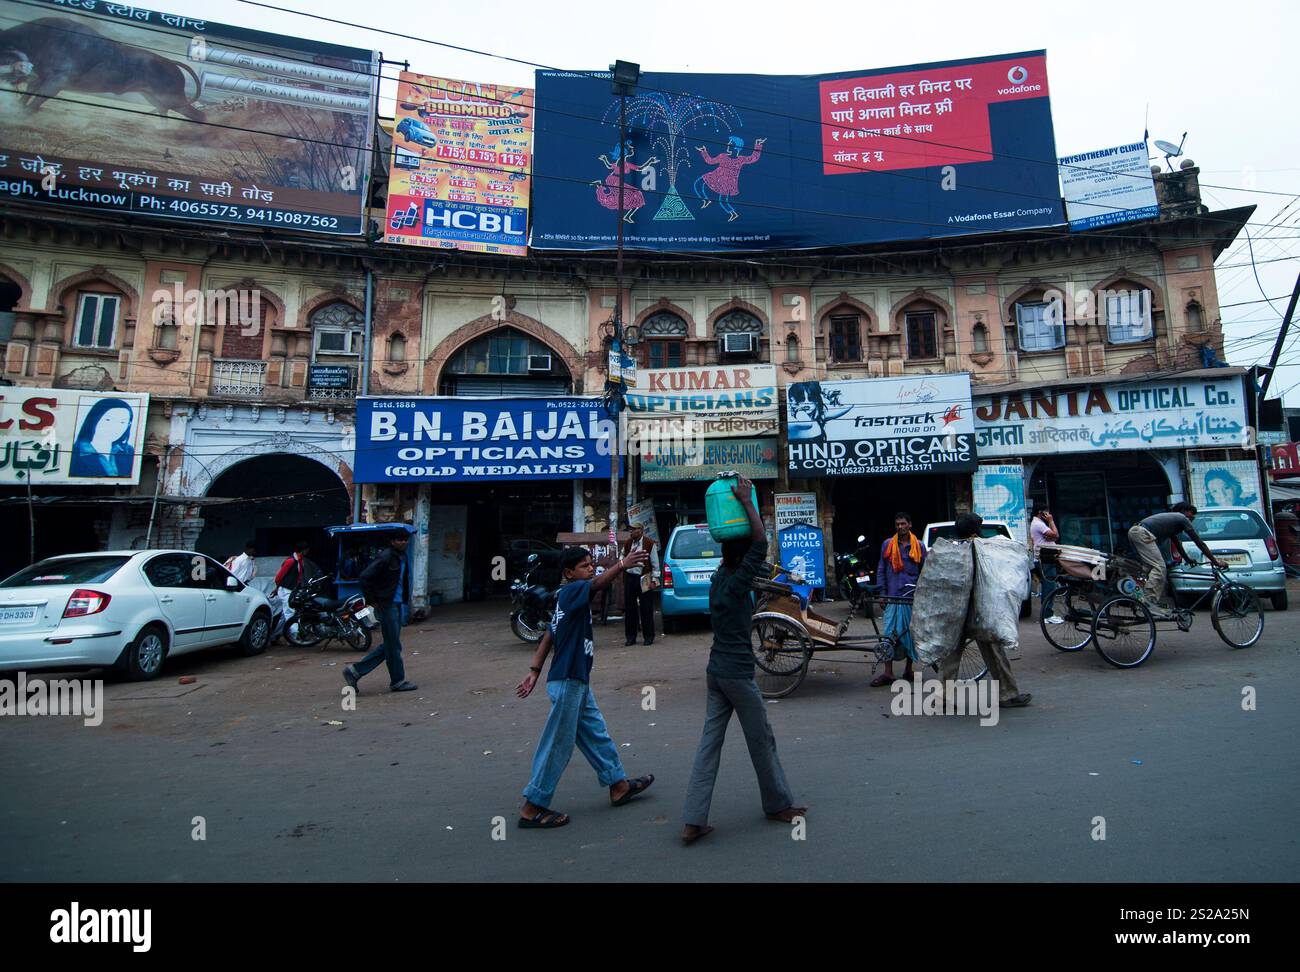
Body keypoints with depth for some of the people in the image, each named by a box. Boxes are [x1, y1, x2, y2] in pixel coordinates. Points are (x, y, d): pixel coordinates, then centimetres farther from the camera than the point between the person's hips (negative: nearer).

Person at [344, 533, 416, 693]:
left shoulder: (402, 557, 12)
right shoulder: (385, 557, -15)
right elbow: (364, 577, -20)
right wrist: (372, 600, -15)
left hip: (397, 605, 9)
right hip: (387, 606, -9)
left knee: (389, 645, 14)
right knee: (393, 645, 0)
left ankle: (355, 670, 20)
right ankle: (398, 681, 13)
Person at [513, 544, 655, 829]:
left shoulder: (570, 598, 12)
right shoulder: (571, 590, -14)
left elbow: (548, 636, 13)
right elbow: (598, 584, -35)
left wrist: (534, 672, 13)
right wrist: (622, 565, -46)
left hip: (578, 681, 10)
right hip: (568, 681, -10)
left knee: (595, 734, 19)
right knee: (558, 746, 0)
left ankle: (618, 786, 33)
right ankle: (532, 809, 10)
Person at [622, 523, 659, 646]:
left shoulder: (649, 543, -6)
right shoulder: (628, 543, 8)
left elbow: (655, 564, -3)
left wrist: (654, 580, -5)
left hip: (644, 580, -4)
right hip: (629, 578, 5)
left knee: (646, 609, 1)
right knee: (629, 608, 7)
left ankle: (648, 636, 11)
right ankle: (631, 637, 16)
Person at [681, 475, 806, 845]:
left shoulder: (718, 579, 6)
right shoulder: (736, 583, -17)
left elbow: (747, 544, 20)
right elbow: (761, 544, -23)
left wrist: (741, 503, 13)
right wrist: (746, 502, -18)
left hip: (717, 672, 8)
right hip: (737, 673, -8)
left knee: (710, 742, 6)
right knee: (762, 741, 11)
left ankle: (694, 821, 5)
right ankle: (778, 805, 29)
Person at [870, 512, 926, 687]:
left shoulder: (919, 546, 7)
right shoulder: (887, 545, 7)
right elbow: (881, 570, 10)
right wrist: (883, 593, 3)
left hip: (913, 597, 1)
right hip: (893, 596, 0)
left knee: (911, 633, 7)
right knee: (890, 634, -5)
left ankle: (908, 669, 21)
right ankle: (888, 673, -2)